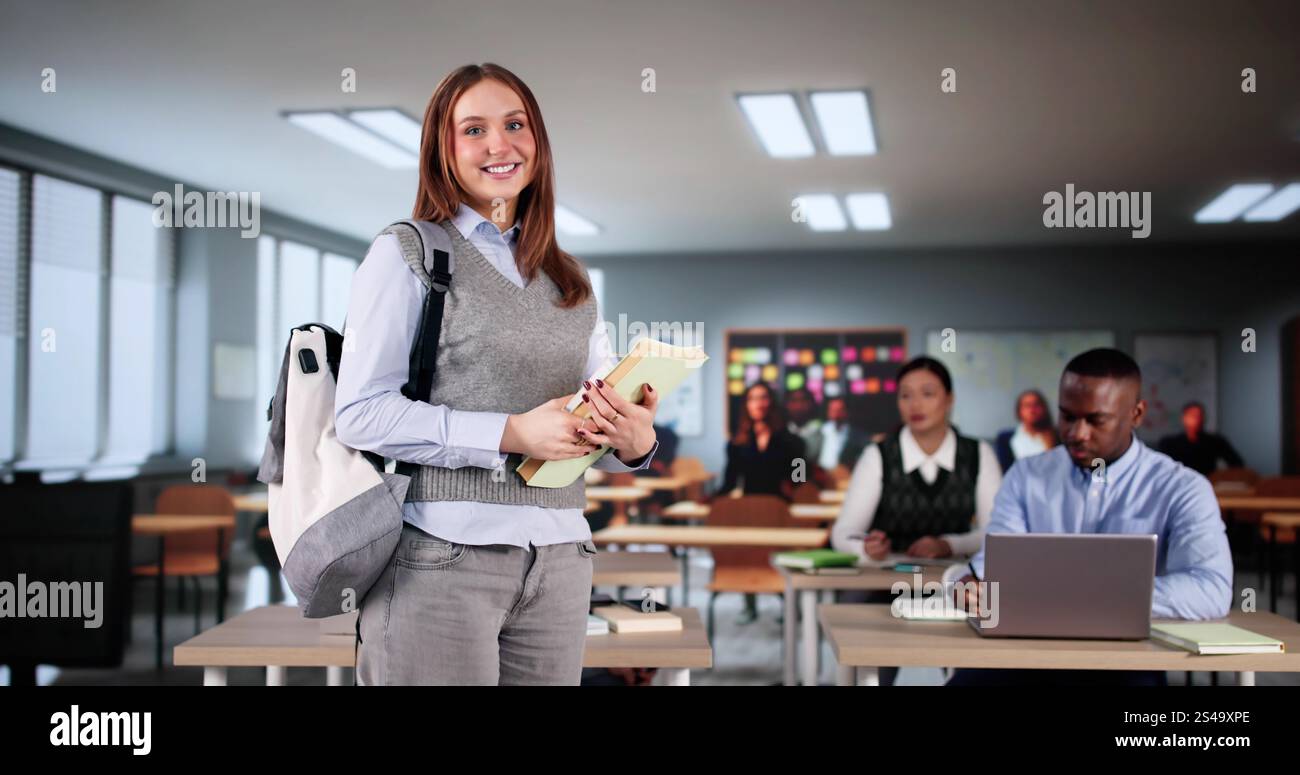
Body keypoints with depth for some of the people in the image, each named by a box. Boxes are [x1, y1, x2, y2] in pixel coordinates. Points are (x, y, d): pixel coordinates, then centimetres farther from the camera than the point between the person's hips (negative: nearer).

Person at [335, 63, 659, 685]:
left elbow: (600, 424, 18)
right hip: (441, 557, -5)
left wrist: (635, 441, -6)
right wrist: (510, 434, -17)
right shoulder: (407, 254, 0)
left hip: (558, 558, 5)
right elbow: (359, 413, -10)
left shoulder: (570, 281, 16)